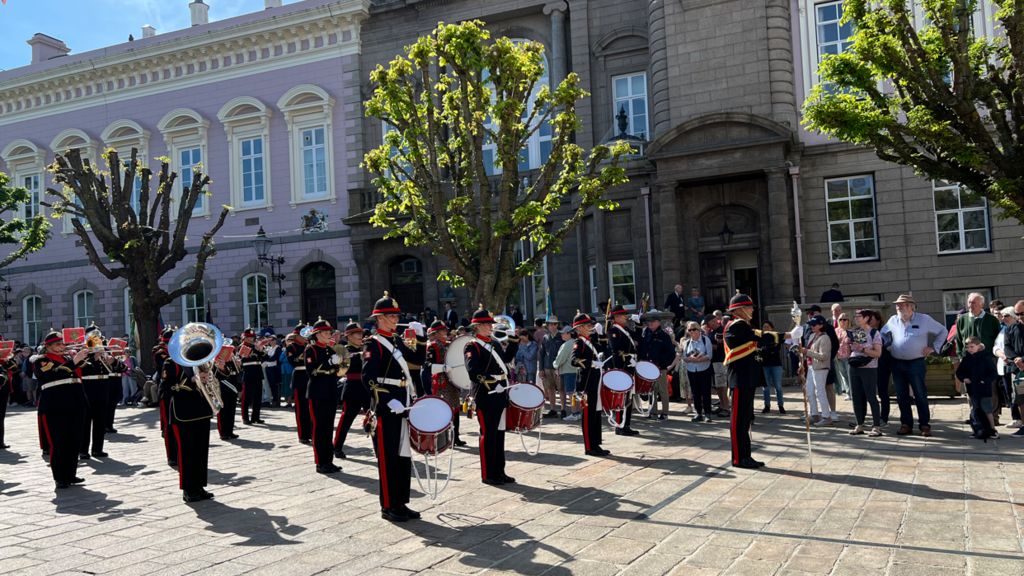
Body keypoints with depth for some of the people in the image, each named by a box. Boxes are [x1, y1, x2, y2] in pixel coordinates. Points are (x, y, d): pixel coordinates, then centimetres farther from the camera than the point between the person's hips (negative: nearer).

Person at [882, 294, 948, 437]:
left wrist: (933, 347, 1)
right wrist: (888, 347, 5)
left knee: (921, 395, -1)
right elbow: (882, 334, 19)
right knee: (901, 396, 6)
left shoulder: (924, 319, -2)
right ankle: (906, 424, 14)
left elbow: (943, 331, 8)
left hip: (916, 363, -3)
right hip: (897, 364, 3)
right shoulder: (893, 320, 6)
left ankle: (925, 425, 7)